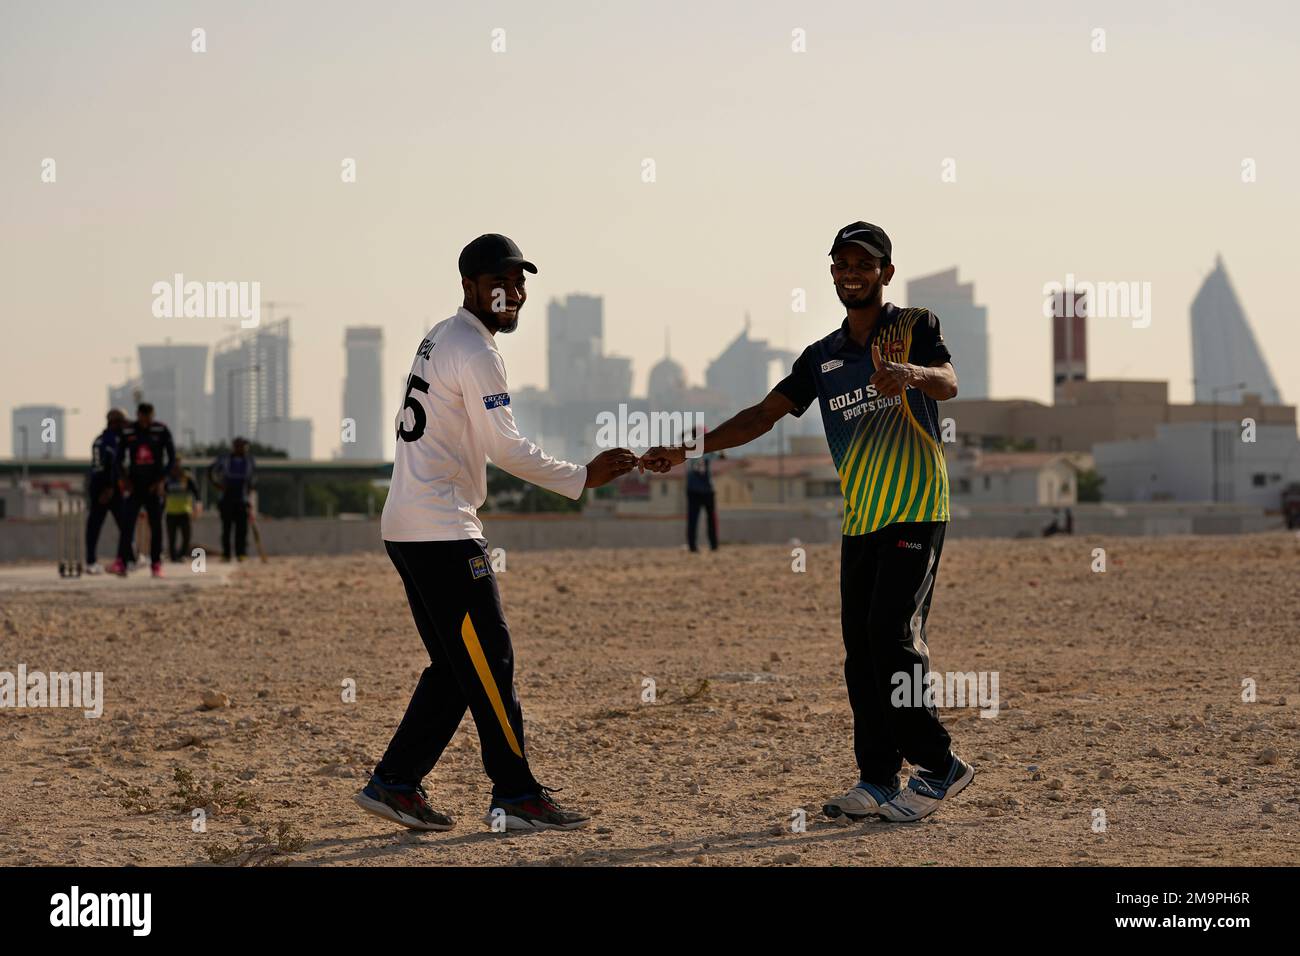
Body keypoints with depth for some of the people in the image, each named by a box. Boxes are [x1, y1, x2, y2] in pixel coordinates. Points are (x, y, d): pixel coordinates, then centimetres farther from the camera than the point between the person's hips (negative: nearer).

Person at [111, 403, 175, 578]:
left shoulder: (162, 431, -2)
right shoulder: (128, 431, 1)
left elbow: (171, 457, 0)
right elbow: (120, 457, 9)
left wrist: (161, 479, -7)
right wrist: (123, 478, -3)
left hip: (154, 486, 0)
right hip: (134, 484, 0)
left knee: (156, 526, 3)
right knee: (127, 524, -12)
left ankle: (156, 564, 10)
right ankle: (121, 562, -18)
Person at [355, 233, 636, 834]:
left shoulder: (438, 340, 19)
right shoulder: (474, 350, -11)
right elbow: (505, 448, -16)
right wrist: (582, 478, -12)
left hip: (404, 527, 10)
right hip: (441, 530, -10)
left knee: (456, 665, 13)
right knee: (489, 659, -7)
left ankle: (394, 784, 12)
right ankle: (515, 797, -5)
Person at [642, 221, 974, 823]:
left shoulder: (915, 327, -1)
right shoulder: (822, 357, 15)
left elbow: (948, 383, -20)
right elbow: (765, 415, 12)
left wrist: (910, 373, -44)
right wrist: (688, 450, 1)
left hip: (916, 511, -6)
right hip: (859, 519, 6)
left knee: (893, 635, -15)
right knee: (861, 649, 4)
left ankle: (937, 766, -6)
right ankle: (878, 782, 8)